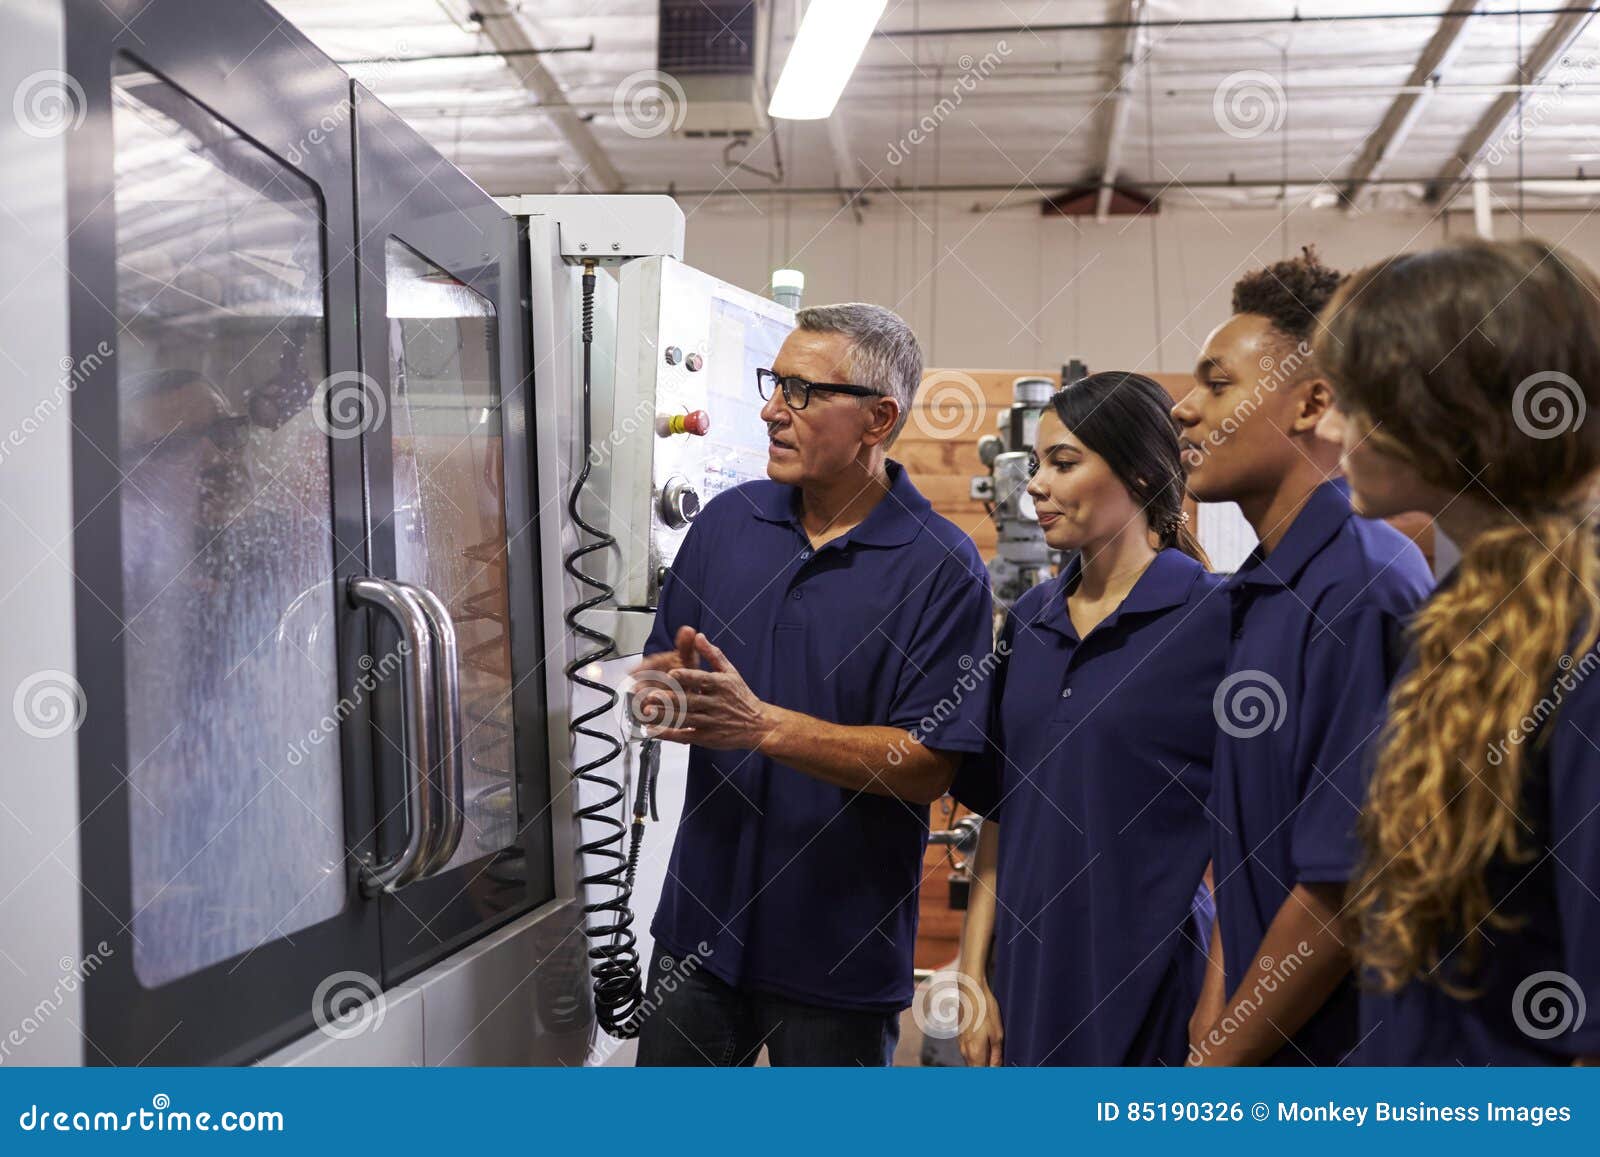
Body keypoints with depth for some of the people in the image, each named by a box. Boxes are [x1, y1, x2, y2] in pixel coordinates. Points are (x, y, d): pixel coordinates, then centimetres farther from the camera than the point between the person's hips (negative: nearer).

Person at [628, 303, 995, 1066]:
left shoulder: (943, 567, -13)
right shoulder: (727, 520, 3)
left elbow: (928, 766, -18)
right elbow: (661, 674, 10)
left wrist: (763, 725, -25)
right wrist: (665, 694, -14)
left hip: (841, 946, -4)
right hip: (701, 917, 4)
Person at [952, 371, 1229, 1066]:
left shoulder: (1212, 617, -10)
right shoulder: (1030, 618, 7)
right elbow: (999, 812, 10)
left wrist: (1217, 1013, -14)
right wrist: (973, 974, 6)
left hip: (1153, 993, -5)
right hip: (1028, 985, 5)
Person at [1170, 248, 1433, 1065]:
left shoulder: (1366, 589, -22)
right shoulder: (1259, 592, 7)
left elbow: (1347, 885, -24)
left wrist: (1214, 1063, -14)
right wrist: (1209, 1027, 5)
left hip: (1335, 1057, -8)